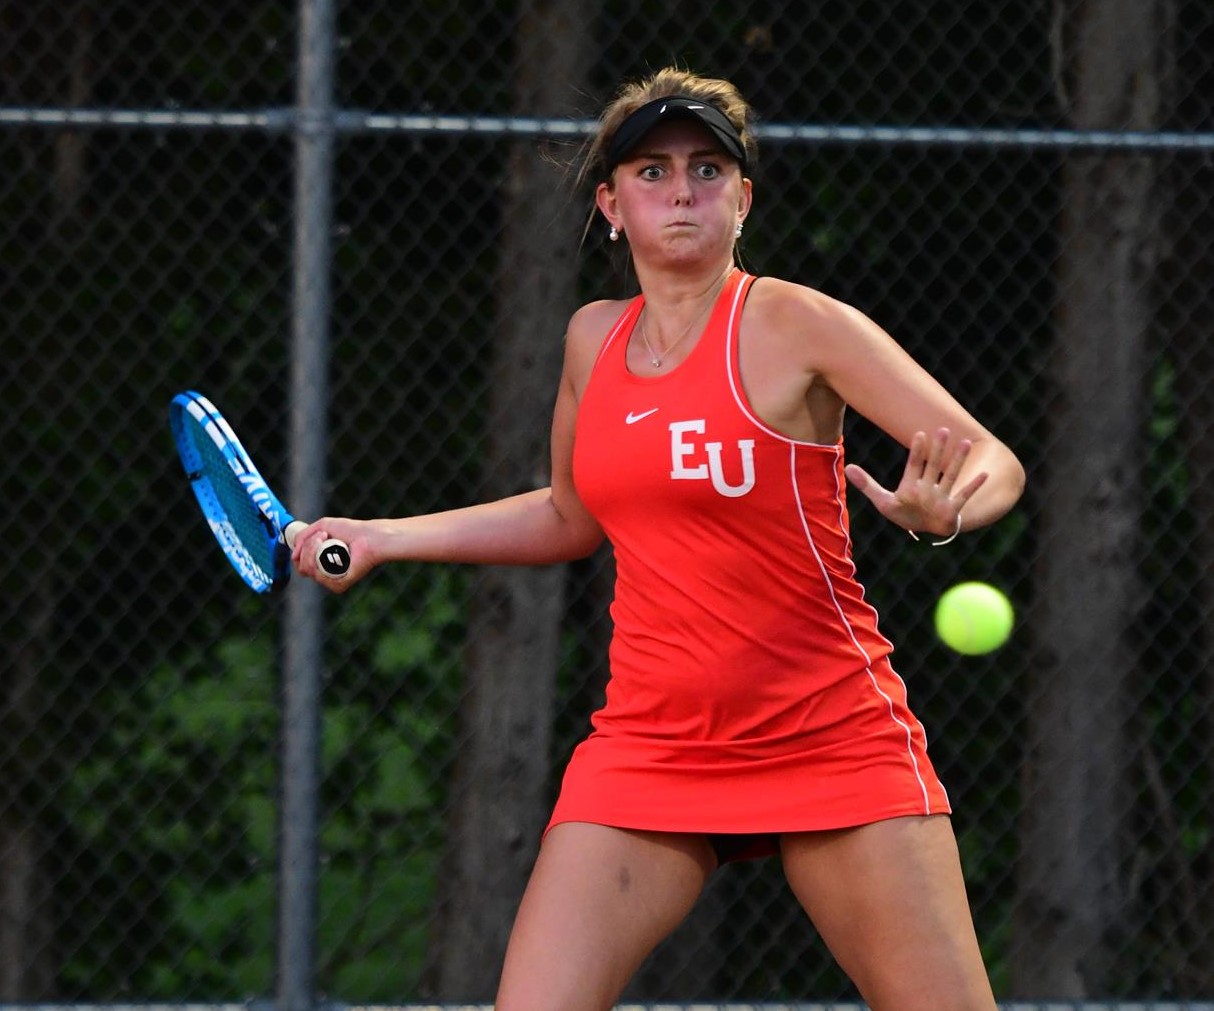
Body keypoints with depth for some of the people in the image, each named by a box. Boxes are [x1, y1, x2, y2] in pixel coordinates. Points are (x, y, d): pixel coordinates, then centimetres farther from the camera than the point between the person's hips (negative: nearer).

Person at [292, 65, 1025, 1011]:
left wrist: (945, 508, -33)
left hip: (833, 745, -4)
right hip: (649, 748, 4)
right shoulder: (594, 339, 8)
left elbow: (994, 463, -11)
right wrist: (381, 539, 23)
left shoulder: (795, 326, -8)